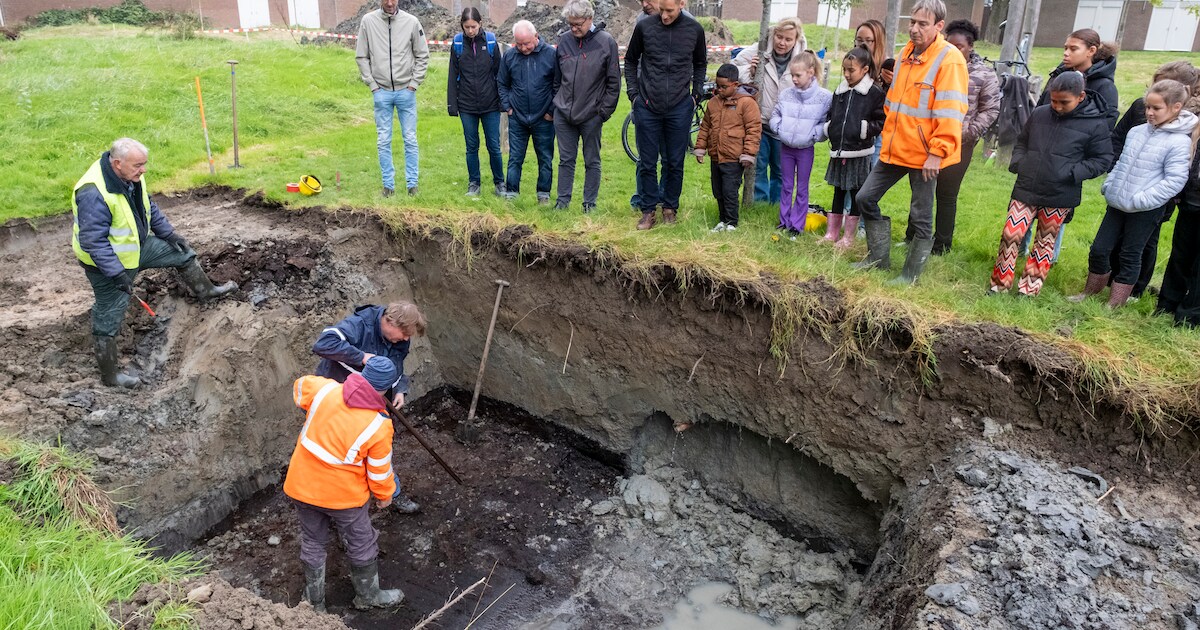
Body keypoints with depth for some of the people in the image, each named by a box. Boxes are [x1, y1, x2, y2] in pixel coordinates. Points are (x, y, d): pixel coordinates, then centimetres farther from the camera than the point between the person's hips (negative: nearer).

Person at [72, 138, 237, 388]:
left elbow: (149, 208, 10)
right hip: (107, 264, -8)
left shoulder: (131, 177, -8)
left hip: (137, 246, 8)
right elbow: (93, 241, -32)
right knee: (108, 320, 5)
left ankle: (206, 291, 40)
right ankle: (110, 375, 20)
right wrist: (117, 273, -32)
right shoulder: (93, 193, -34)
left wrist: (169, 234, 9)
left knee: (182, 253, 15)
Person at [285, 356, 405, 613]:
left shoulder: (325, 389, -14)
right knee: (362, 545, 21)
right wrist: (385, 495, 8)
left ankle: (314, 602, 40)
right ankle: (368, 595, 41)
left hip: (301, 486, 4)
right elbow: (379, 472, -11)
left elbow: (299, 388, 9)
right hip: (343, 495, -4)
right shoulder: (379, 425, -22)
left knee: (312, 543, 24)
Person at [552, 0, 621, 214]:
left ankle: (590, 203, 17)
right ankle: (563, 201, 18)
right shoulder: (564, 40, 3)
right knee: (566, 160, 9)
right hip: (563, 113, 3)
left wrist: (604, 112, -7)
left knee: (592, 161, 8)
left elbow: (614, 81, -4)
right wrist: (556, 102, 11)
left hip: (591, 115, -3)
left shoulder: (606, 42, -6)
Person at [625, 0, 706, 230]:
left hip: (680, 108, 1)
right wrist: (633, 92, 3)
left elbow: (700, 64, 15)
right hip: (647, 107, 0)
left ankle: (669, 207, 23)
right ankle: (648, 210, 16)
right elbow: (630, 60, 10)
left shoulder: (694, 29, 0)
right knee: (647, 164, 5)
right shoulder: (644, 27, -3)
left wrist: (696, 94, 7)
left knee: (674, 163, 8)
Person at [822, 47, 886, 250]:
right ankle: (831, 233, 22)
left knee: (856, 194, 5)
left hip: (859, 153, -5)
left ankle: (849, 237, 13)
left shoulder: (875, 93, -6)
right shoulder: (840, 91, 10)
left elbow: (882, 121, -6)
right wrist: (829, 129, 2)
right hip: (839, 150, 5)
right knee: (838, 193, 14)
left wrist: (864, 129, -20)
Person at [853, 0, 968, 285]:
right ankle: (879, 258, 23)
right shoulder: (906, 53, 11)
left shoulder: (949, 59, -14)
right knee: (865, 198, 9)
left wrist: (937, 153, -21)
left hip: (924, 154, -8)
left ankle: (911, 274, 19)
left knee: (921, 216, 5)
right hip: (894, 149, 8)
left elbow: (950, 112, -19)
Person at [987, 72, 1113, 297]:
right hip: (1026, 189, 2)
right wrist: (1017, 162, 0)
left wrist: (1073, 173, -16)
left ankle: (1029, 289, 22)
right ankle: (999, 283, 12)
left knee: (1045, 242, 10)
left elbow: (1102, 160, -2)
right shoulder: (1039, 114, 3)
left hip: (1059, 196, -2)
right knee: (1010, 234, -3)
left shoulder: (1096, 124, -6)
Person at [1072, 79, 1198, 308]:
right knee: (1099, 250, 9)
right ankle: (1090, 292, 28)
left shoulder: (1179, 142, -13)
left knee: (1130, 257, 7)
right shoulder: (1137, 131, 6)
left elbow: (1175, 180, -17)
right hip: (1117, 204, 6)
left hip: (1146, 211, -5)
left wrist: (1141, 199, -21)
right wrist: (1108, 185, 6)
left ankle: (1113, 306, 16)